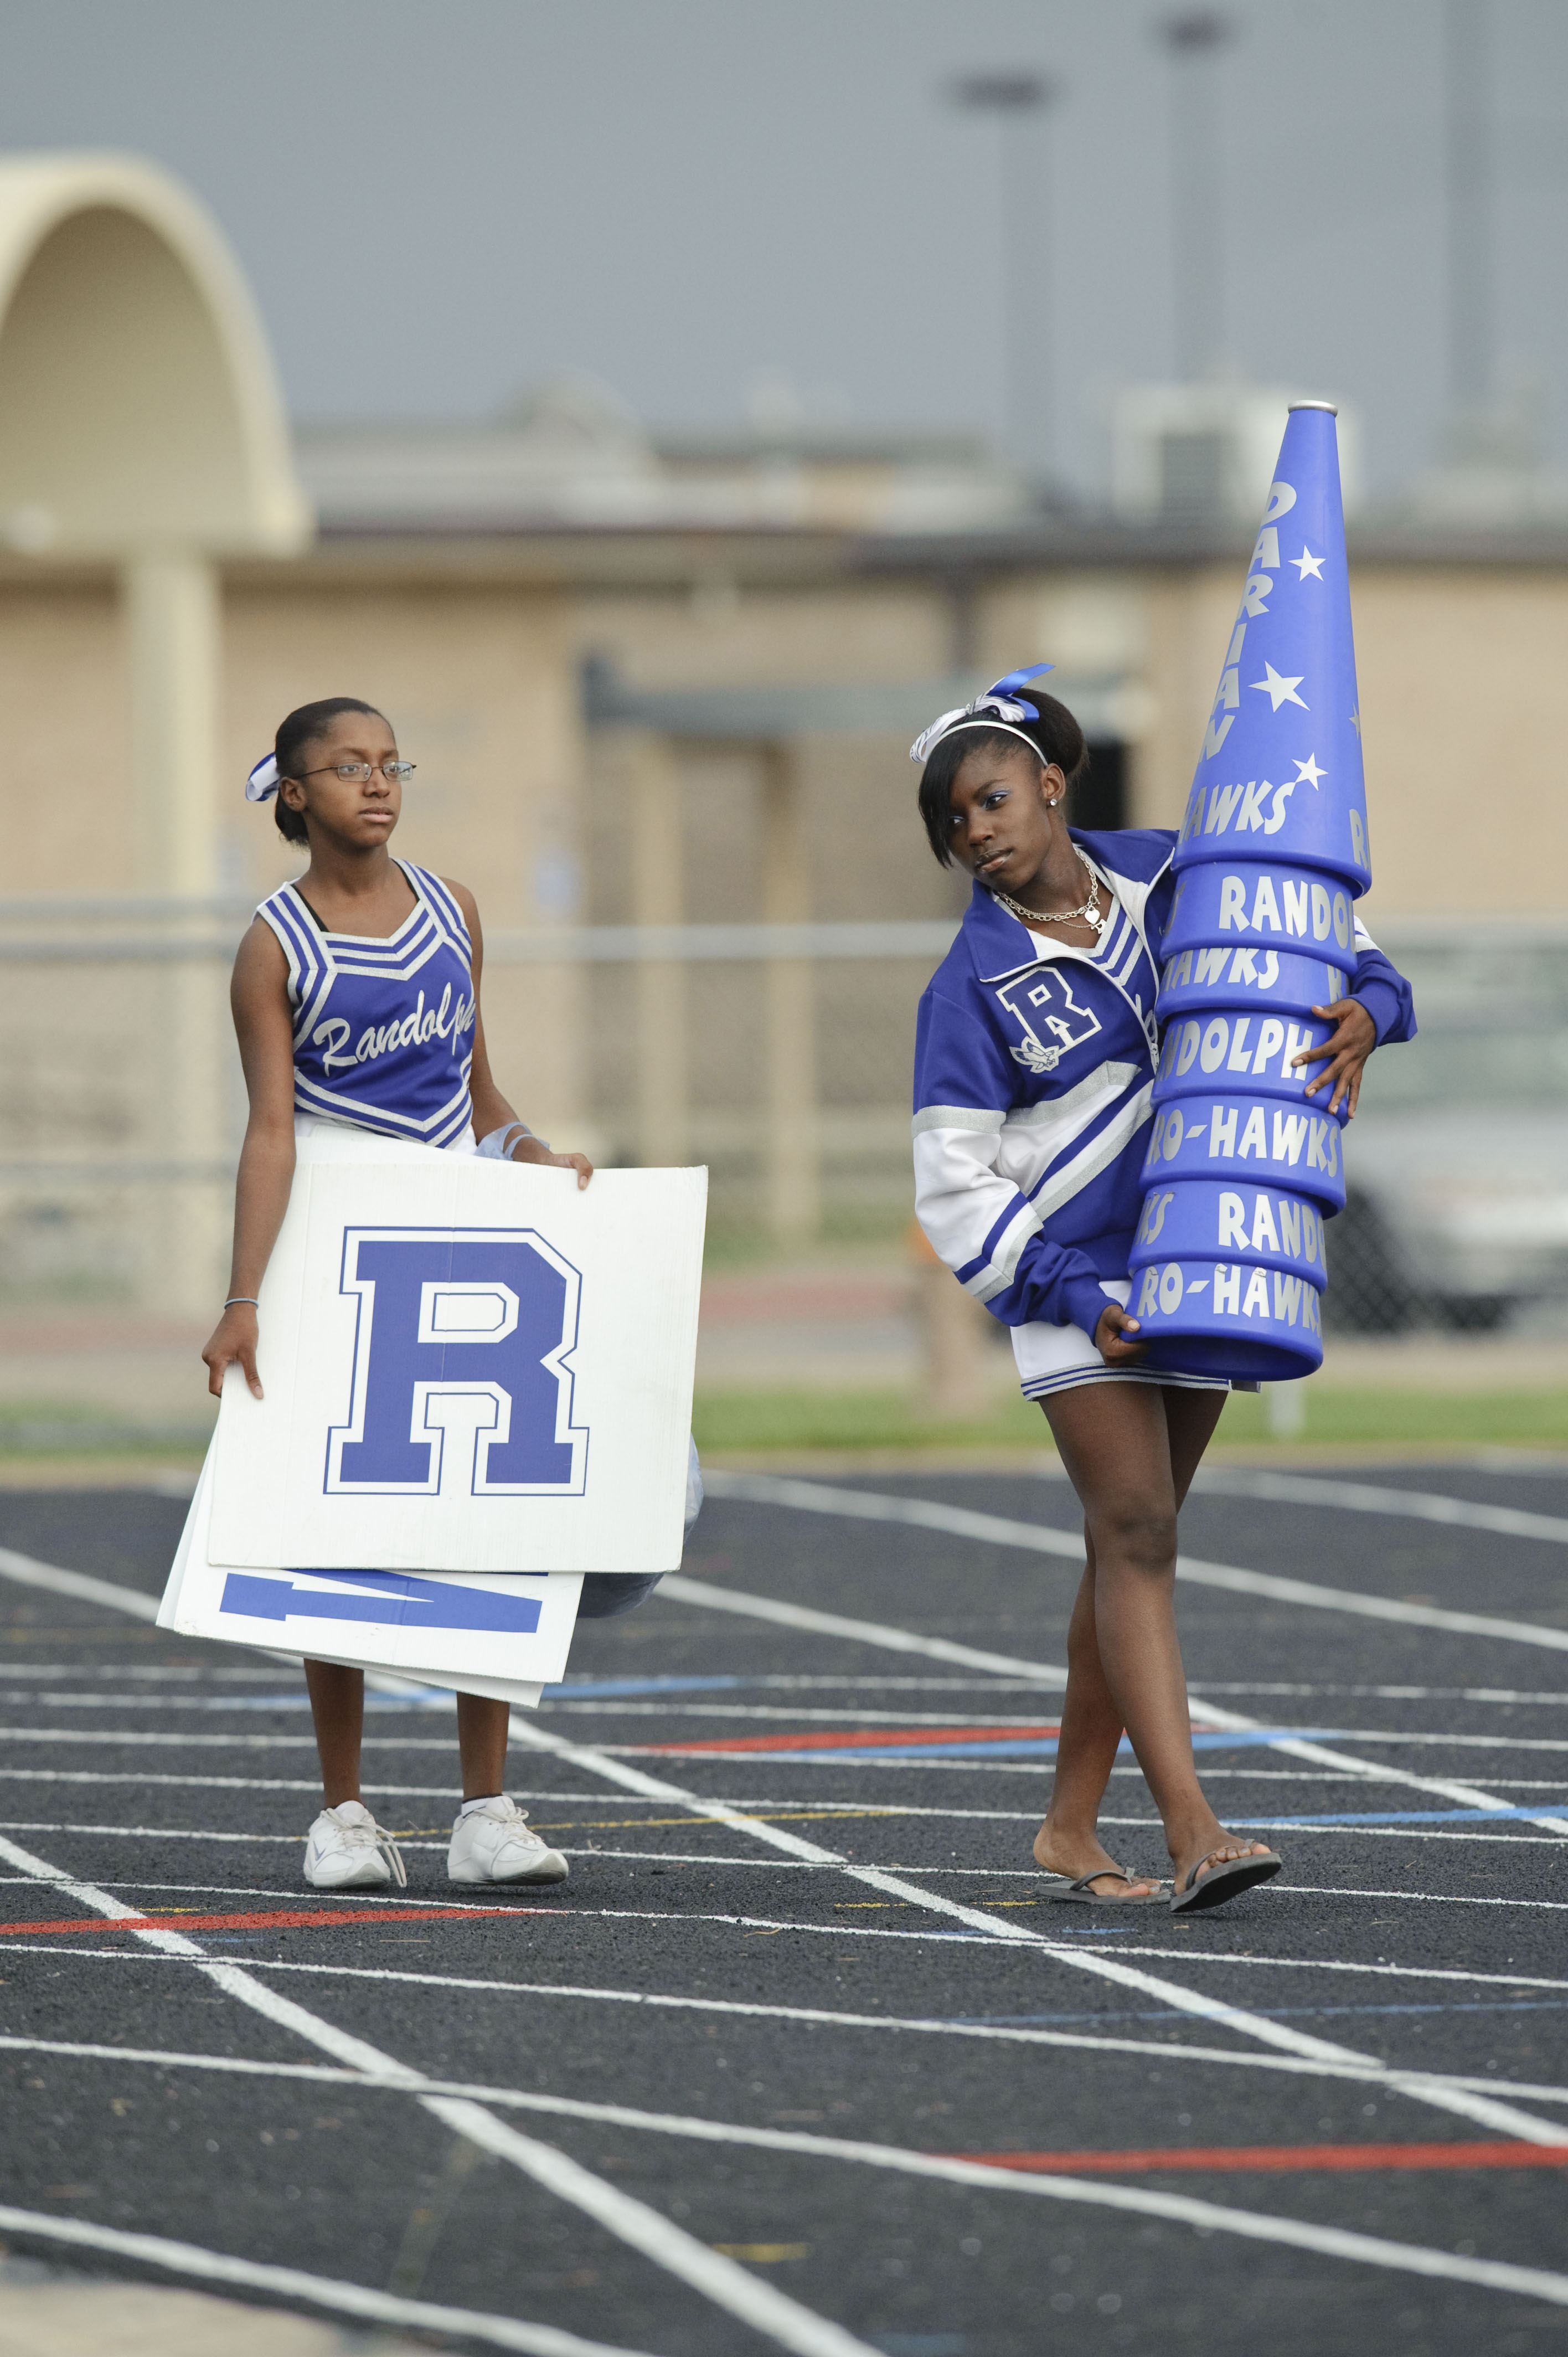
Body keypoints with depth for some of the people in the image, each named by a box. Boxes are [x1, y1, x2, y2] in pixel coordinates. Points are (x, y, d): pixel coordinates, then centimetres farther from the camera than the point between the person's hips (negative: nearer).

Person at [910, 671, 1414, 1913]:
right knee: (1137, 1532, -15)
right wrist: (1069, 1292, -20)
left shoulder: (1167, 875, 2)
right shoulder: (976, 981, -8)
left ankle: (1072, 1824, 21)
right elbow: (953, 1179, -8)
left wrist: (1368, 1007, -12)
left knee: (1137, 1544, 10)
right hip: (1077, 1286, -4)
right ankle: (1192, 1829, -23)